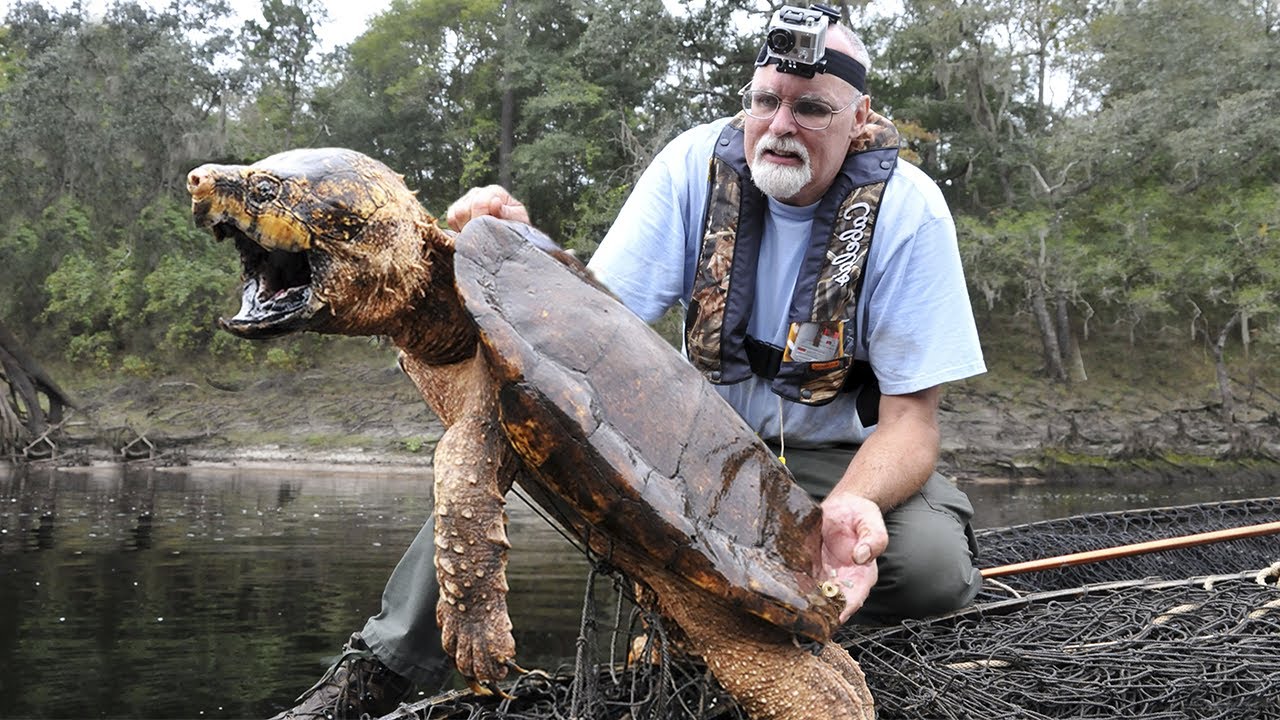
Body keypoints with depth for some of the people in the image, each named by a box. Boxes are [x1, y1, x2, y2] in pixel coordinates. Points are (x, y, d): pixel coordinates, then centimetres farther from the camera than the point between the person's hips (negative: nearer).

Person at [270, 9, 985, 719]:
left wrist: (852, 505, -41)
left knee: (936, 564, -32)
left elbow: (911, 416, -20)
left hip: (835, 453, -1)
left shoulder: (907, 208, -19)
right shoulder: (699, 161, -13)